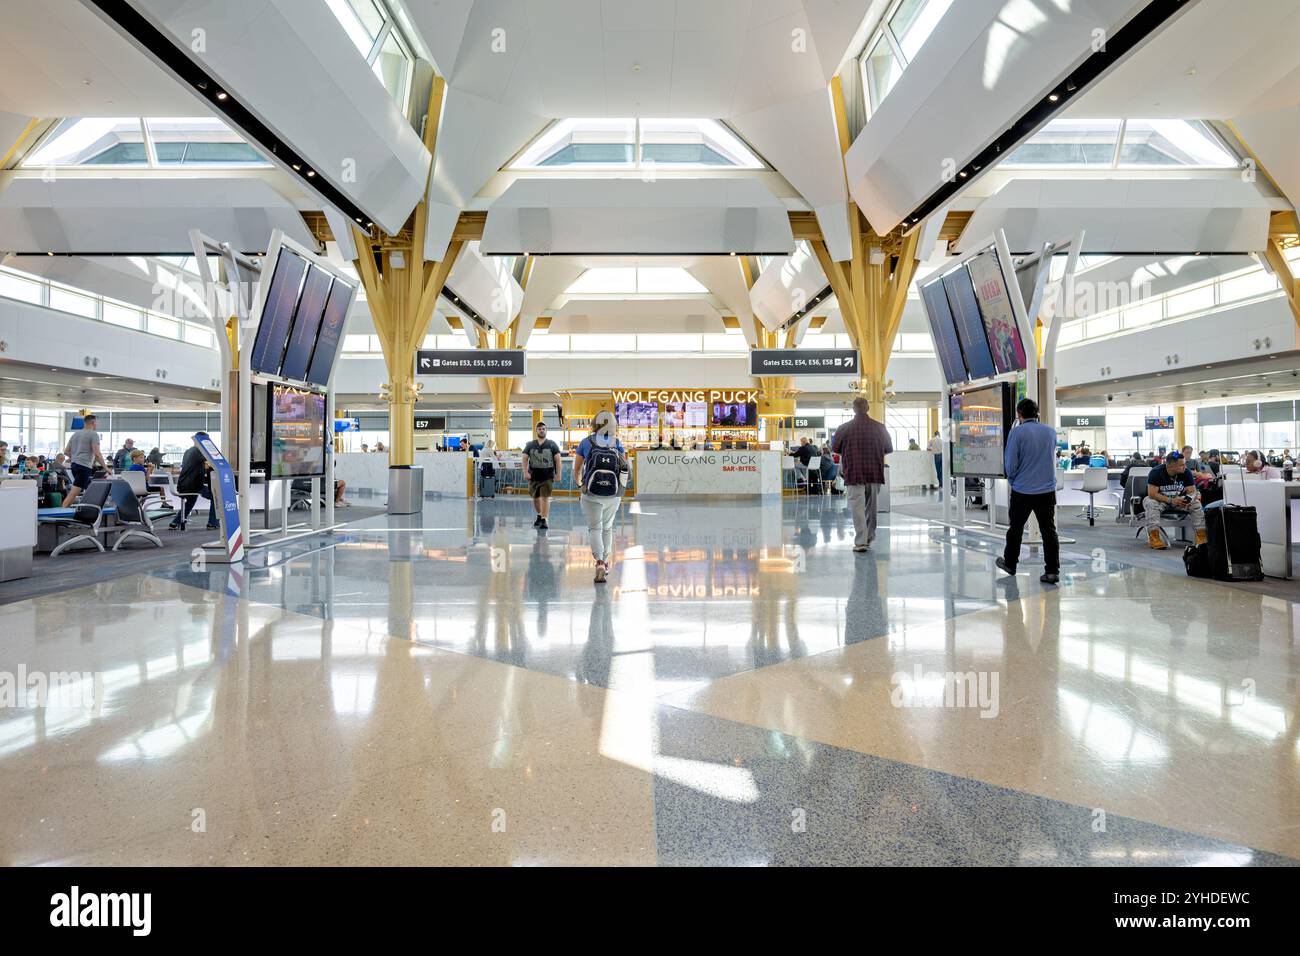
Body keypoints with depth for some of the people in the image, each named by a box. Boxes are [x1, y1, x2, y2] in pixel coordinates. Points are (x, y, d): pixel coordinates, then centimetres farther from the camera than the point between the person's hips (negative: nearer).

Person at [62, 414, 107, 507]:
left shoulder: (75, 433, 17)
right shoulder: (93, 434, -7)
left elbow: (66, 451, 18)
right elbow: (97, 454, -14)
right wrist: (106, 468, -9)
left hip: (74, 464, 9)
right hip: (84, 466, -9)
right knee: (73, 494, -11)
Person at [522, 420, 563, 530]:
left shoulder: (552, 445, 2)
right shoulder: (530, 445, 7)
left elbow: (558, 460, -2)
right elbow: (525, 459, 5)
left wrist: (558, 474, -10)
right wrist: (525, 472, -8)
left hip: (548, 476, -3)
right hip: (534, 476, 3)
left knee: (545, 498, -9)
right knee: (535, 498, 14)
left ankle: (544, 520, -7)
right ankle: (539, 515, 37)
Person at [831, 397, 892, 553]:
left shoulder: (844, 428, -6)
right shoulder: (880, 427, 1)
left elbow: (835, 448, 5)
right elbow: (889, 449, 12)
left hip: (854, 473, -3)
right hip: (875, 473, 3)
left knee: (857, 506, -2)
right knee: (871, 506, 17)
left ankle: (860, 541, -10)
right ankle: (870, 538, 29)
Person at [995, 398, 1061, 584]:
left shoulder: (1017, 432, -11)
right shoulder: (1051, 431, 5)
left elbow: (1010, 463, -10)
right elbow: (1051, 456, 19)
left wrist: (1012, 480, 7)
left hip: (1022, 491, -3)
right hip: (1047, 490, 3)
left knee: (1015, 529, 12)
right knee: (1049, 530, 5)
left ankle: (1010, 563, 27)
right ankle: (1052, 571, 3)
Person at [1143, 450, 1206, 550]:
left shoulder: (1186, 472, -6)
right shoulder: (1156, 472, -20)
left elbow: (1192, 491, -6)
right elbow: (1152, 494, -25)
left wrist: (1189, 498, -29)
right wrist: (1170, 500, -32)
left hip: (1178, 500, 4)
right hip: (1159, 500, -4)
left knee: (1196, 504, -19)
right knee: (1151, 503, -36)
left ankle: (1201, 536, -17)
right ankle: (1154, 537, -40)